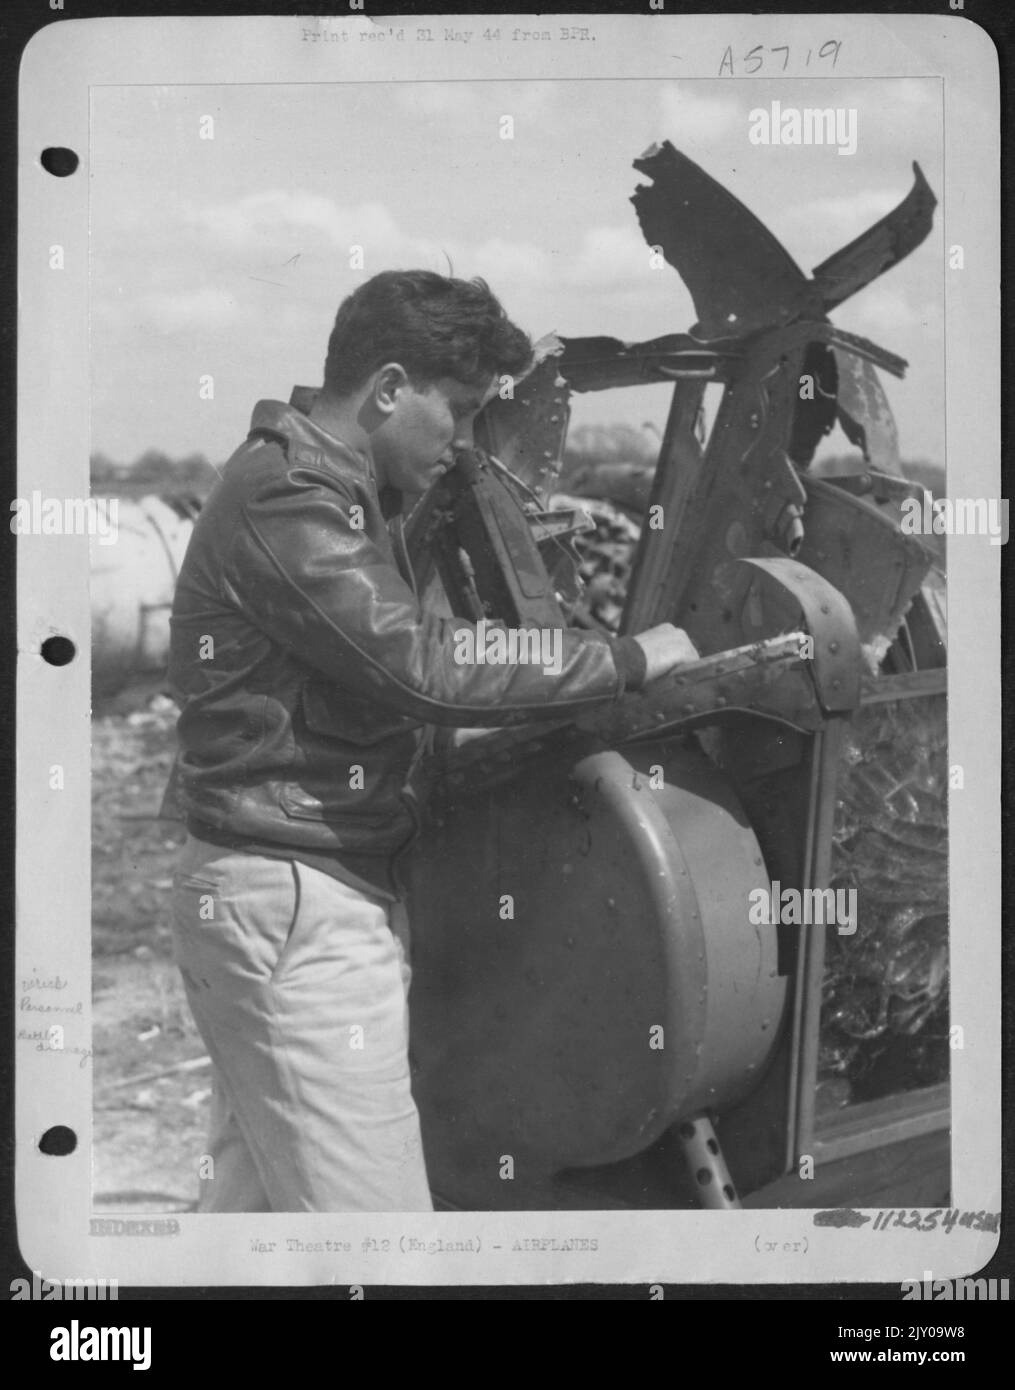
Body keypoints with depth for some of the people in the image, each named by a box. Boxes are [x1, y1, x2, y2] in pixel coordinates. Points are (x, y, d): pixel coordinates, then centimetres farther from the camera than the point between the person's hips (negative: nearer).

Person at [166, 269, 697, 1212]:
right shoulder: (286, 498, -15)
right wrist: (626, 659, -16)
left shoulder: (346, 499, 19)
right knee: (371, 1207, -8)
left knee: (248, 1199, 15)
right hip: (296, 900, -10)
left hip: (274, 895, 10)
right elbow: (426, 666, -23)